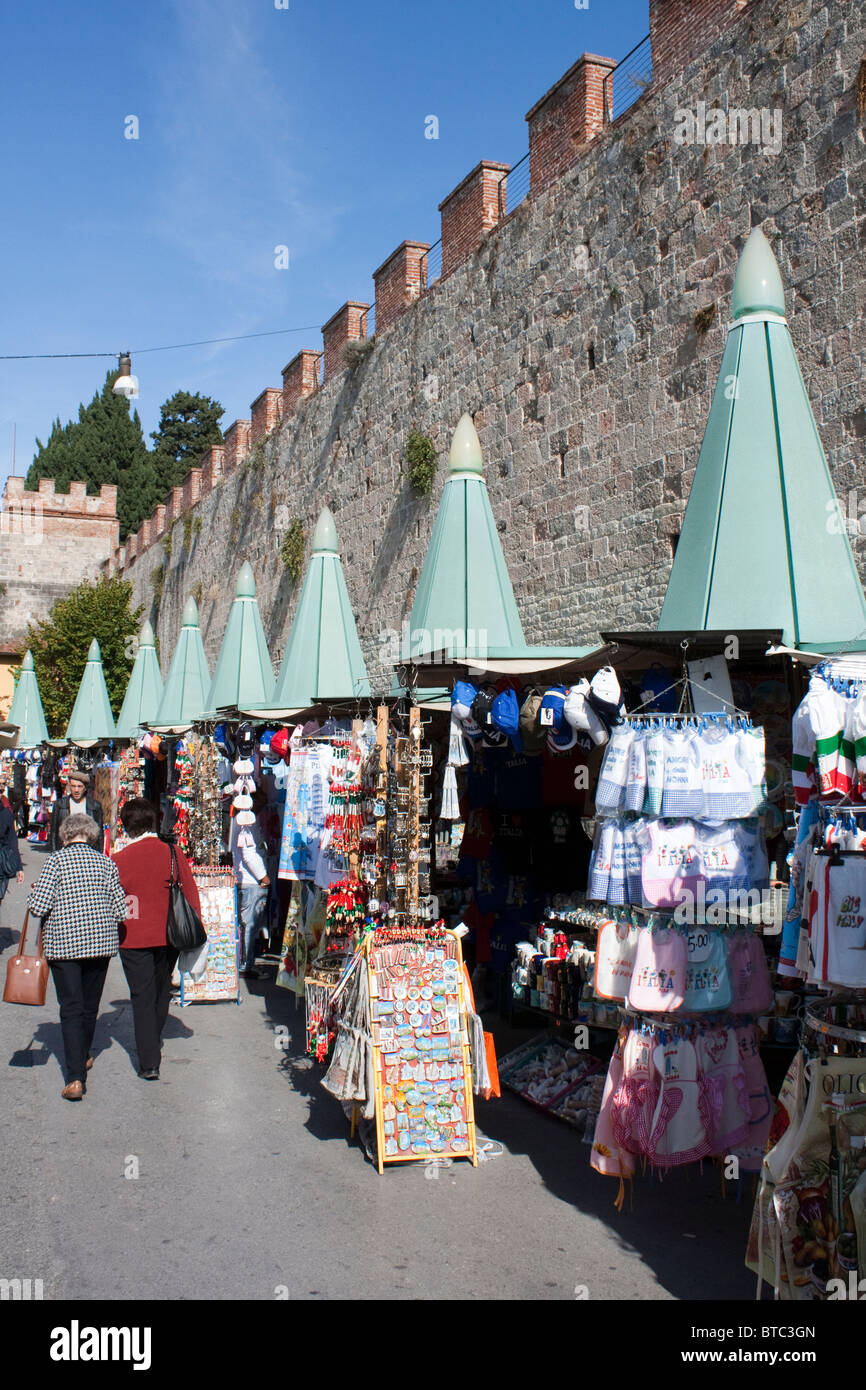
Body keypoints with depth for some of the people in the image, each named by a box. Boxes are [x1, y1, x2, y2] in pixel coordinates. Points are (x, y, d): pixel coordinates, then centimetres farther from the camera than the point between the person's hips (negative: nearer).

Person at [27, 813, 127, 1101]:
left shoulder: (57, 860, -7)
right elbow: (121, 910, 0)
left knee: (71, 1008, -2)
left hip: (62, 944, -3)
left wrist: (34, 893, 9)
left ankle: (75, 1077, -11)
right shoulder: (107, 863, 2)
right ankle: (82, 1058, 38)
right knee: (90, 1005, 18)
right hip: (101, 943, 3)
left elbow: (39, 906, -13)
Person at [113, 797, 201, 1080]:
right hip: (170, 936, 3)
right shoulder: (173, 853, -5)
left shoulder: (120, 859, -12)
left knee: (142, 997, 3)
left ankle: (149, 1063, -1)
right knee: (162, 989, 22)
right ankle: (154, 1042, 41)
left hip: (135, 937, -3)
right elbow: (190, 892, 1)